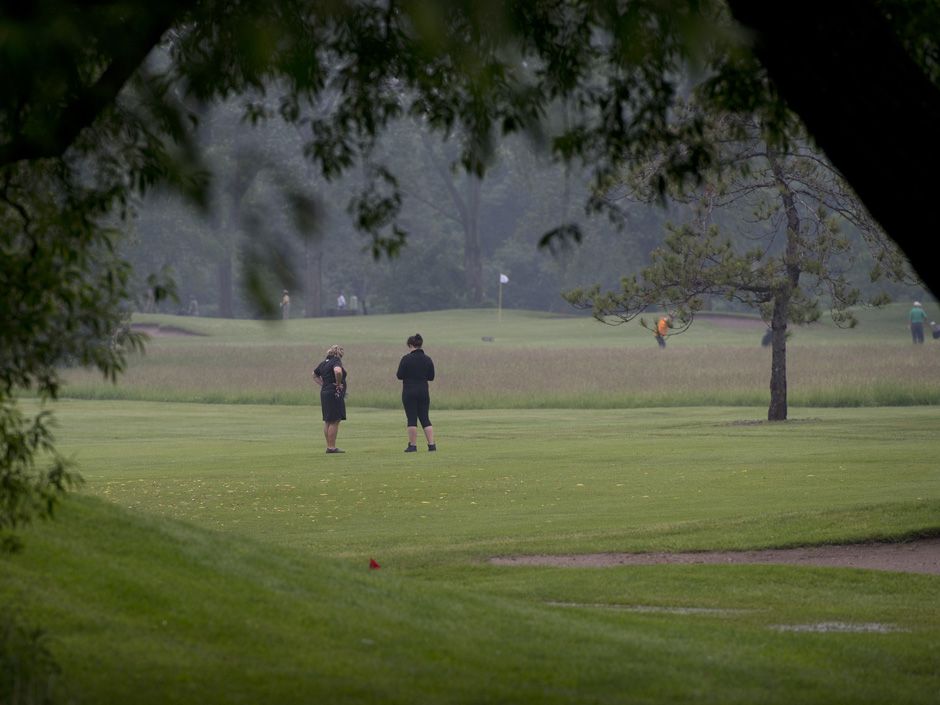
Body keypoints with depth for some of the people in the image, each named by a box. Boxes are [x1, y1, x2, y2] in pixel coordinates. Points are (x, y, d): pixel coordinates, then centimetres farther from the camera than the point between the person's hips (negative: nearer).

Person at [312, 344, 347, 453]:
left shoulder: (323, 363, 13)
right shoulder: (336, 362, -12)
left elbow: (315, 375, 26)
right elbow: (338, 371, -34)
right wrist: (338, 384, -18)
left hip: (324, 393, 9)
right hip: (334, 395, -9)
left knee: (327, 421, 13)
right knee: (334, 421, -6)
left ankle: (329, 446, 18)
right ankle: (332, 447, -8)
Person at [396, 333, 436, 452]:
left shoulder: (406, 359, -10)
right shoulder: (428, 360, 3)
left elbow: (400, 375, -9)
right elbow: (431, 377, 7)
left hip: (409, 392, -4)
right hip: (423, 392, 4)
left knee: (412, 419, 0)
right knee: (425, 418, 9)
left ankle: (413, 445, 0)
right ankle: (431, 444, 1)